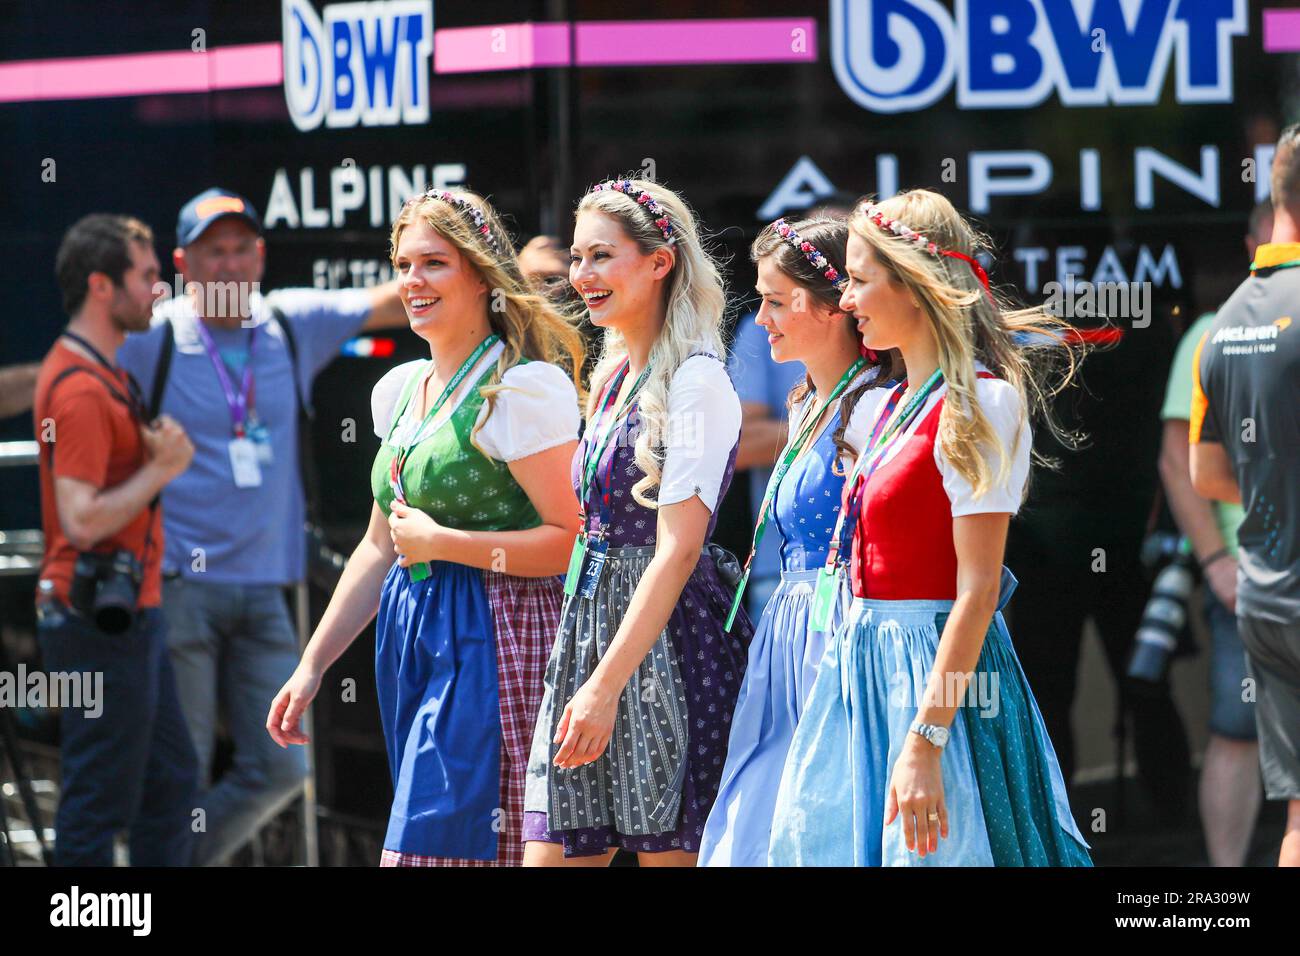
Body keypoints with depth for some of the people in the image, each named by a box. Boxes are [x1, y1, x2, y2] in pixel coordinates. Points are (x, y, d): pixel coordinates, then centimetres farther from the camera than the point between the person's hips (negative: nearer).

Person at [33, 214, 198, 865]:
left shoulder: (102, 372, 14)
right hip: (99, 621, -11)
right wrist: (162, 469, -16)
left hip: (128, 614, 11)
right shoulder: (80, 389, -18)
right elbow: (82, 519, -24)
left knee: (170, 780, 16)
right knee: (100, 800, -3)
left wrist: (158, 450, 9)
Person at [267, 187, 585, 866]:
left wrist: (441, 542, -13)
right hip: (413, 644, 8)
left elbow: (572, 540, -16)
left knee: (427, 848, -13)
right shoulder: (399, 389, 14)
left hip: (494, 644, -8)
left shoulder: (521, 389, -11)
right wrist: (311, 665, 19)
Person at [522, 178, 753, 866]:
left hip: (667, 649, -8)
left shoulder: (695, 382, -10)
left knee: (668, 850, -3)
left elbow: (677, 550, -16)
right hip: (588, 625, 8)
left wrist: (606, 685, -21)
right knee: (551, 855, 3)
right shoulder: (613, 381, 16)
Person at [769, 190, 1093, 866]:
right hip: (863, 667, 8)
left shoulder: (977, 405, -13)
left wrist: (924, 743, -22)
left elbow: (977, 589, -18)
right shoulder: (892, 406, 13)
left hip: (936, 670, -8)